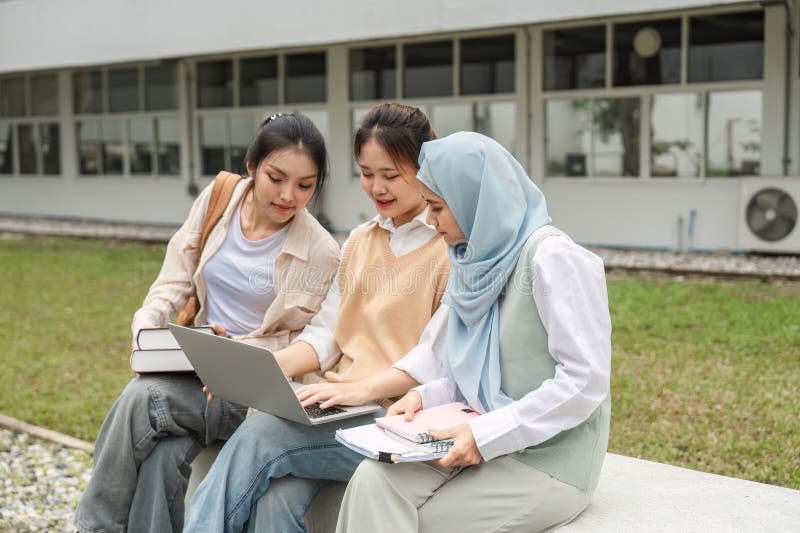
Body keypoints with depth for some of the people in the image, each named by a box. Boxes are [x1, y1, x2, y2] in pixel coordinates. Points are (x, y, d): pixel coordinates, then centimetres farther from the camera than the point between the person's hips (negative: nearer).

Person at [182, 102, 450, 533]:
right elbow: (328, 333, 16)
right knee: (274, 498, -25)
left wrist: (364, 387, -25)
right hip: (347, 413, 5)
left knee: (261, 434, -26)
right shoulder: (359, 242, 20)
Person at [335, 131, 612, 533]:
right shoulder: (478, 260, 12)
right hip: (486, 444, 7)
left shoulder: (552, 258, -14)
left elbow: (585, 382, -19)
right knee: (374, 481, -17)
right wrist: (424, 397, 0)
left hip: (550, 460, -6)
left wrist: (487, 435, -20)